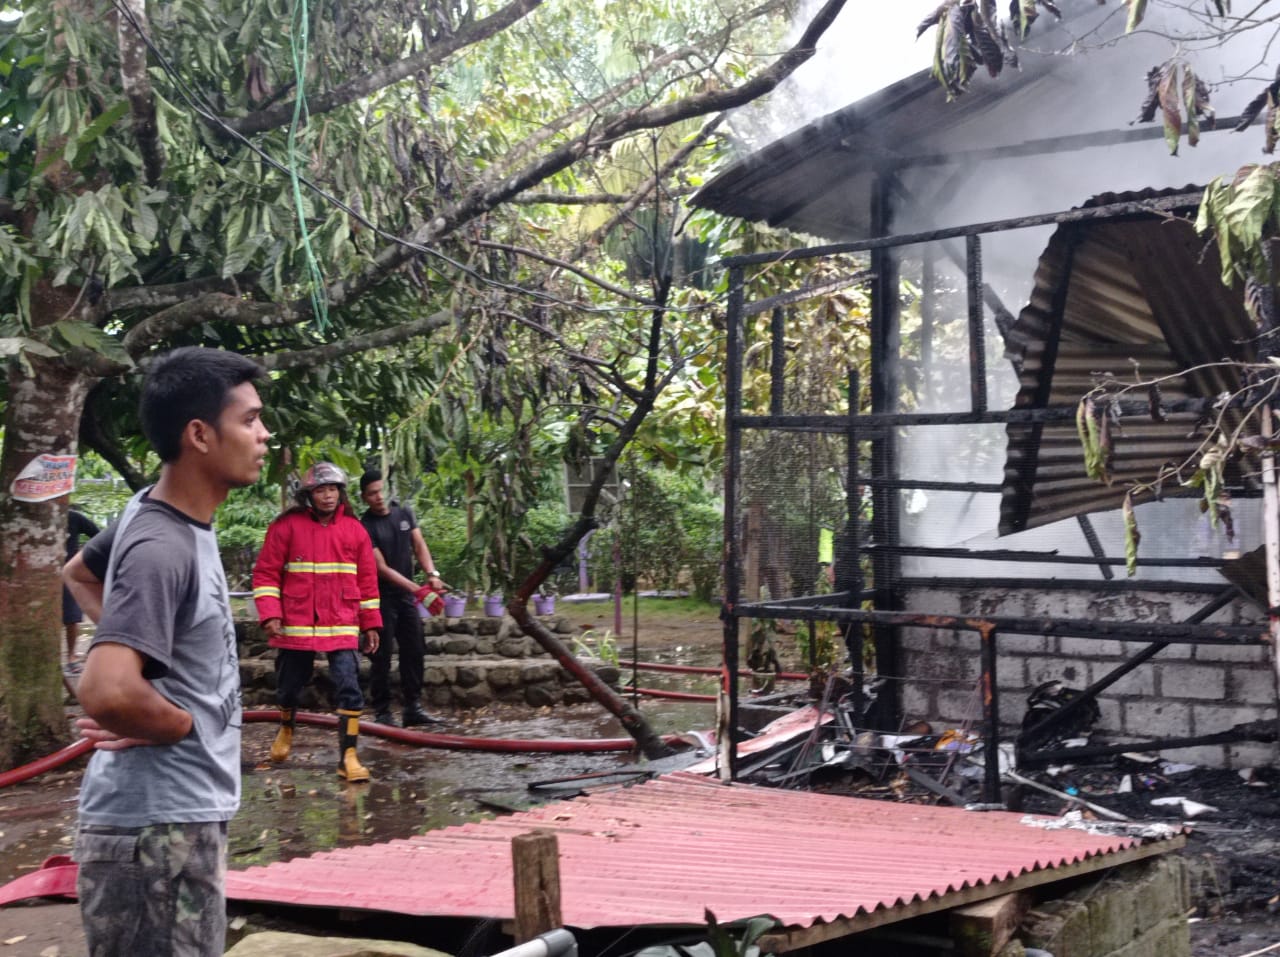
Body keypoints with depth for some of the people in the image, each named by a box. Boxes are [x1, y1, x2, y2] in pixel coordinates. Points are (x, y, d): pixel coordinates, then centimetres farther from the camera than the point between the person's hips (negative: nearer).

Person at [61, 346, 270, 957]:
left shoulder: (153, 511, 6)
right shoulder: (164, 547, -23)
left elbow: (79, 573, 27)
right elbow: (106, 694, -36)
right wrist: (182, 724, -16)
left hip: (184, 814, 10)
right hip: (158, 826, -10)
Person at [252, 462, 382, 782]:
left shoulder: (355, 530, 4)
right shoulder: (286, 527, -4)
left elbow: (367, 581, 10)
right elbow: (266, 573, -2)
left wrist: (371, 623, 11)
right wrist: (270, 614, -12)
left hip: (342, 627, 1)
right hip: (295, 626, -1)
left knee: (350, 687, -11)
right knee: (289, 685, 14)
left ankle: (348, 757, -7)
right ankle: (286, 727, 47)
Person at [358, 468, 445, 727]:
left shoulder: (404, 513, 4)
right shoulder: (365, 527, -14)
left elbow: (419, 545, 2)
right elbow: (382, 569, -18)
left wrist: (431, 574, -18)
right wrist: (419, 590, -25)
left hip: (406, 596, 6)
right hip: (381, 598, -6)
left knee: (413, 652, 6)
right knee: (382, 657, -2)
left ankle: (412, 708, 13)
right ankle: (382, 712, 4)